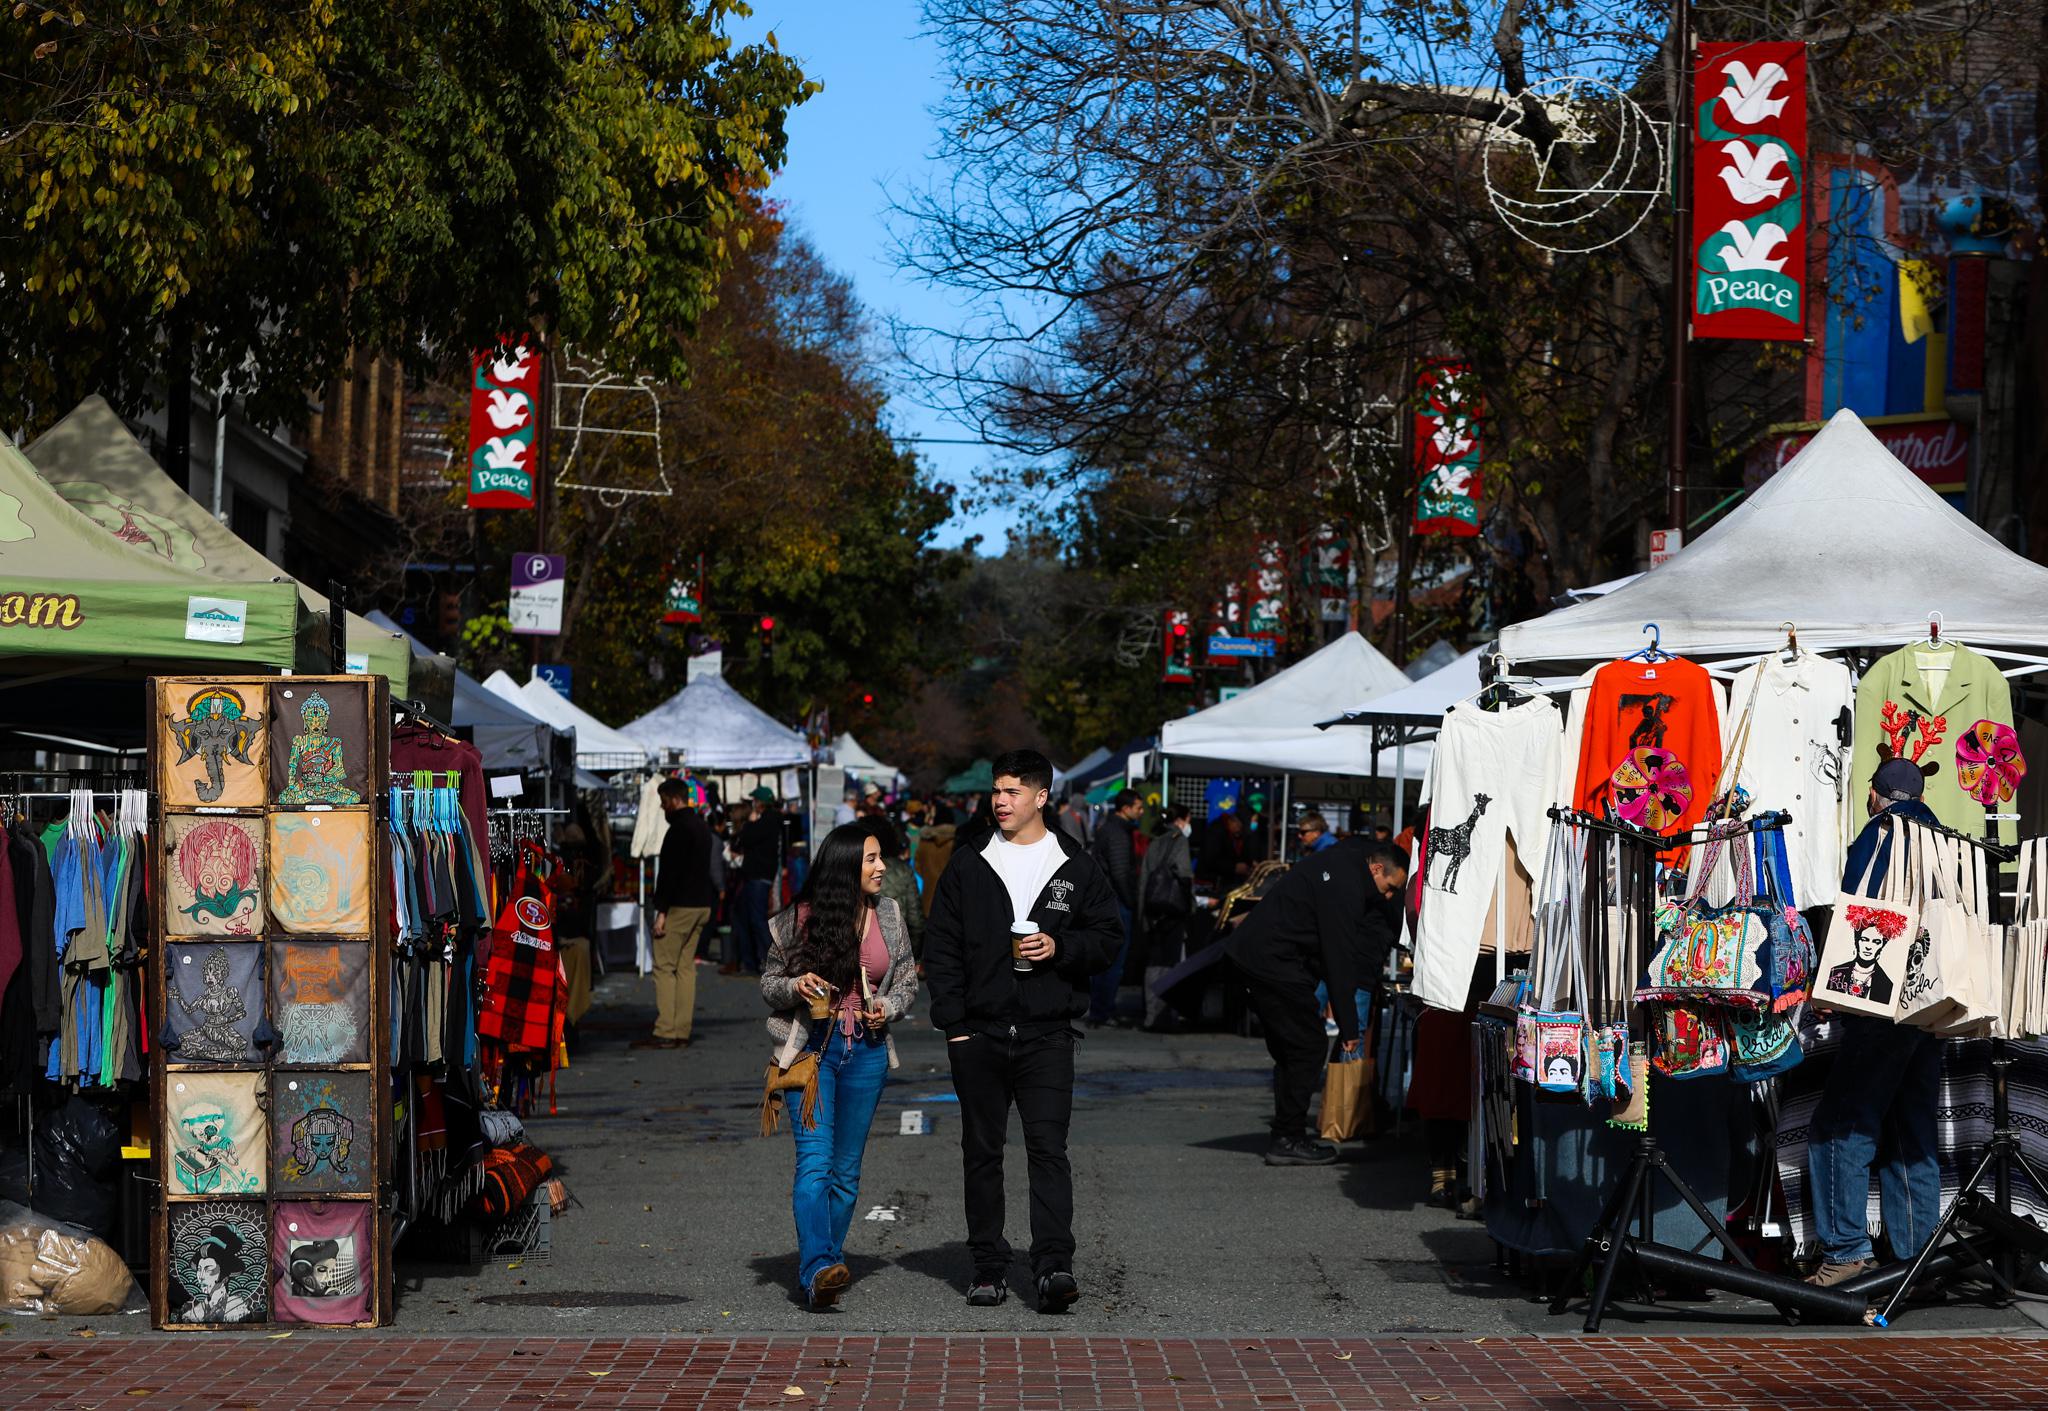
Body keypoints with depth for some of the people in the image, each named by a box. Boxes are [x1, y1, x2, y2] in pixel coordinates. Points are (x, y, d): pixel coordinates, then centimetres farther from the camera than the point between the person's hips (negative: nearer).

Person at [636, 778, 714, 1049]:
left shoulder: (679, 829, -14)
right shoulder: (702, 826, 16)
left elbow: (669, 872, -19)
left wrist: (661, 911, -18)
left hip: (680, 905, -9)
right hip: (702, 905, 9)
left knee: (664, 967, -7)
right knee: (686, 967, 9)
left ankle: (665, 1033, -11)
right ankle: (682, 1032, 6)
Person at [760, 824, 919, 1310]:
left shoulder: (888, 916, 6)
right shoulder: (799, 919, -3)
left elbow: (906, 980, 16)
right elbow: (768, 981, 6)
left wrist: (889, 1007, -5)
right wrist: (795, 987, -15)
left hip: (866, 1051, 4)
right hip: (811, 1046, -4)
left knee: (846, 1168, 7)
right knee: (815, 1160, -17)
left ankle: (824, 1264, 19)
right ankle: (818, 1269, -28)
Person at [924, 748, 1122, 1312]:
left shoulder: (1076, 868, 6)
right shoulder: (968, 866, 8)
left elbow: (1108, 938, 8)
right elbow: (941, 947, 7)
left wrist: (1060, 947, -11)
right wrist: (952, 1022, -1)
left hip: (1047, 1034, -2)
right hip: (980, 1034, 2)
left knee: (1048, 1149, -11)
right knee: (982, 1153, 7)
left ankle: (1053, 1265, -16)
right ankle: (988, 1268, 14)